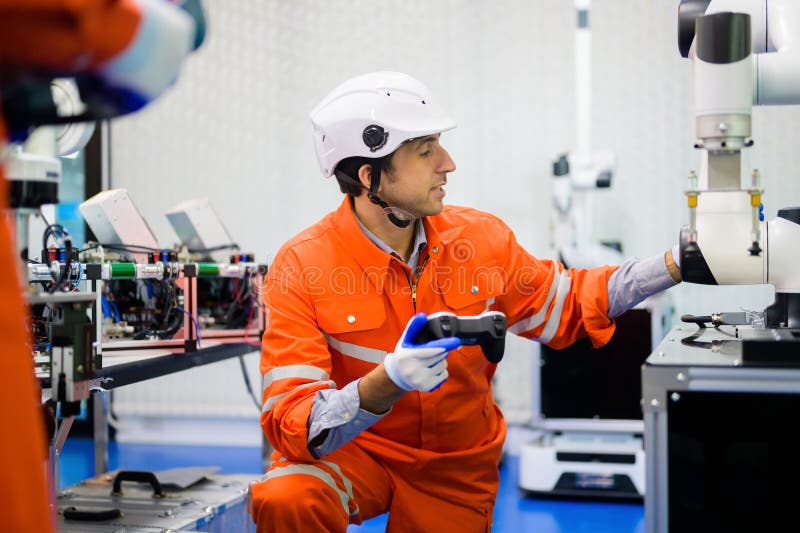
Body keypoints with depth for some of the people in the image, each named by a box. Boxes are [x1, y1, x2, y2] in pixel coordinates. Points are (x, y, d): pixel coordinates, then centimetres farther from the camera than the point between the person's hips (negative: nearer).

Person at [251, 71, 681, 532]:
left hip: (456, 466, 4)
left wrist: (675, 265, -1)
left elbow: (567, 305, 9)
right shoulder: (301, 267, -22)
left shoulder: (482, 238, -9)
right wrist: (388, 383, -46)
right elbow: (292, 426, -28)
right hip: (348, 452, -4)